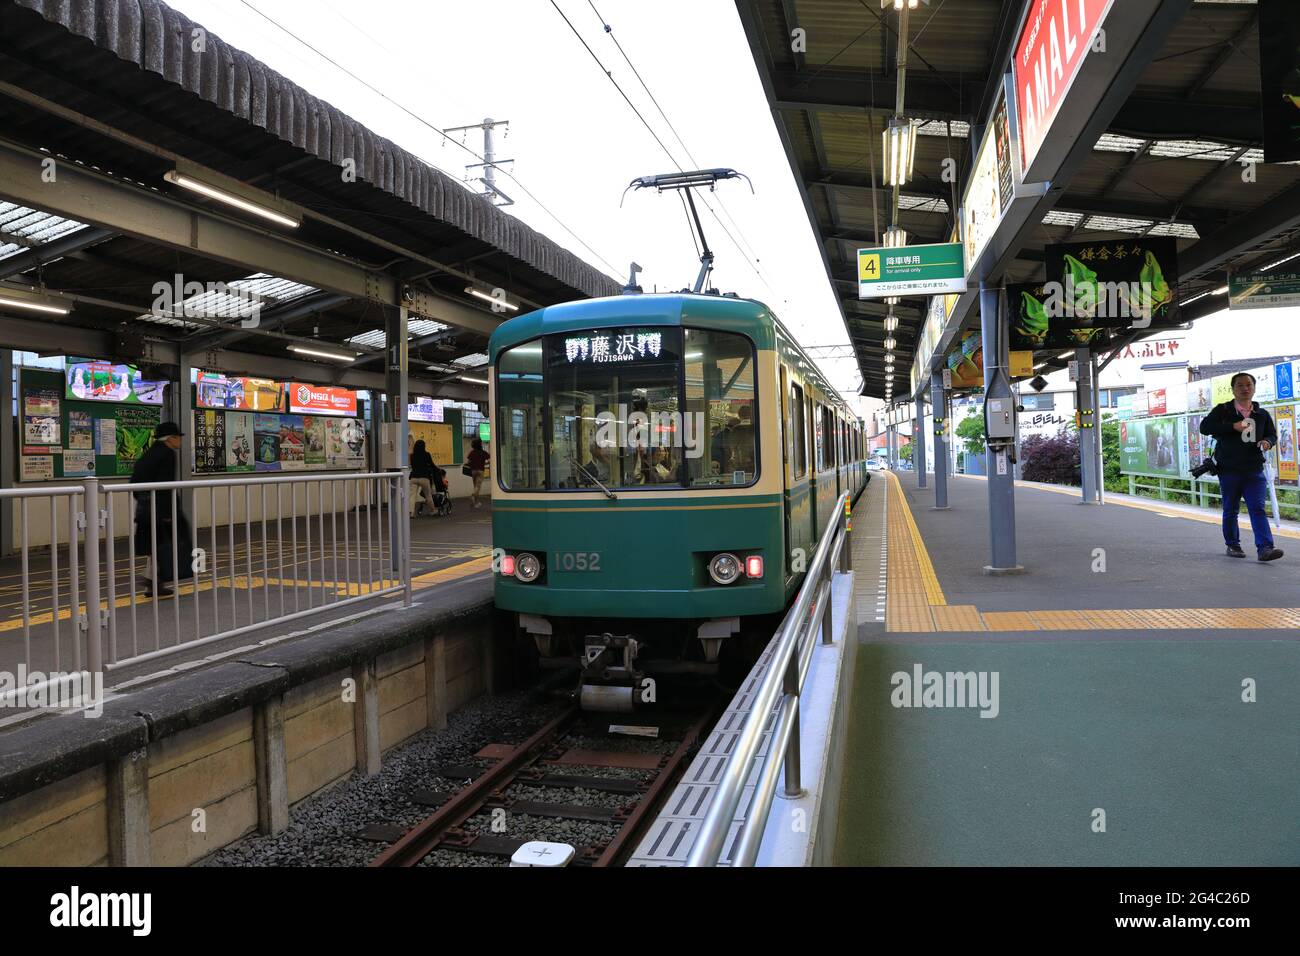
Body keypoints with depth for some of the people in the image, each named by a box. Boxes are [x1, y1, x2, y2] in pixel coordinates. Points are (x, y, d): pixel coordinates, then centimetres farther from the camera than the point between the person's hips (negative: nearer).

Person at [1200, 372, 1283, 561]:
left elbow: (1272, 434, 21)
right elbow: (1204, 427, -11)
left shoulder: (1262, 414, 10)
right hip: (1229, 470, -2)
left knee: (1258, 509, -8)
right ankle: (1232, 545, 22)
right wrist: (1232, 426, -20)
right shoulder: (1223, 410, 0)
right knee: (1230, 510, 8)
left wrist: (1267, 442, -4)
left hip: (1254, 471, 2)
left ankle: (1264, 548, -15)